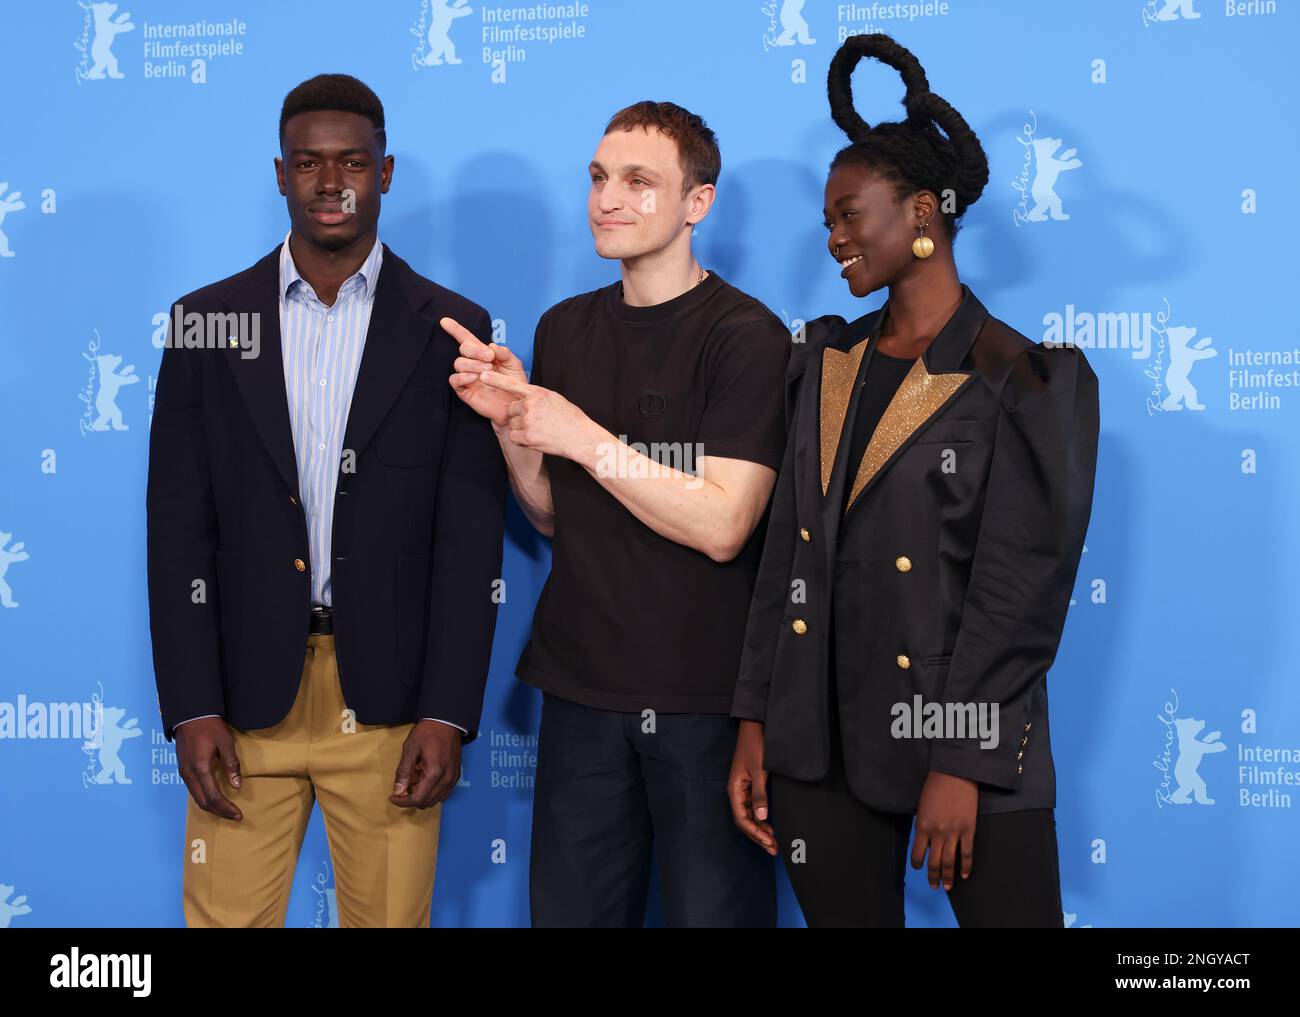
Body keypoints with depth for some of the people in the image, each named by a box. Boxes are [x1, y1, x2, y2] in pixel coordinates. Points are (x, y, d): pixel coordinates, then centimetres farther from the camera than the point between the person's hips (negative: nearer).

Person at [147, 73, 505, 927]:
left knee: (391, 914, 5)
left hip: (389, 700, 0)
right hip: (244, 697, 1)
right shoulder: (207, 321, 5)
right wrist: (192, 708, -5)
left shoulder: (450, 331, 3)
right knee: (225, 914, 3)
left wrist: (448, 714, -7)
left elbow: (471, 538, 0)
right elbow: (179, 530, 3)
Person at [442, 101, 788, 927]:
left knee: (714, 908, 7)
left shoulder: (747, 335, -10)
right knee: (571, 908, 14)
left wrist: (580, 437, -16)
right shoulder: (566, 329, 8)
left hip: (706, 694, -5)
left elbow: (720, 526, -17)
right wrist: (510, 422, -4)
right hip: (582, 681, 5)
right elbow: (553, 514, 13)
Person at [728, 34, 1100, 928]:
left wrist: (961, 764, -14)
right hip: (821, 737, 5)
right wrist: (755, 726, 5)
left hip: (971, 749, -5)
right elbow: (788, 552, 10)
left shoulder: (1028, 379, -6)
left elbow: (1020, 585, -11)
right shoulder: (827, 362, 11)